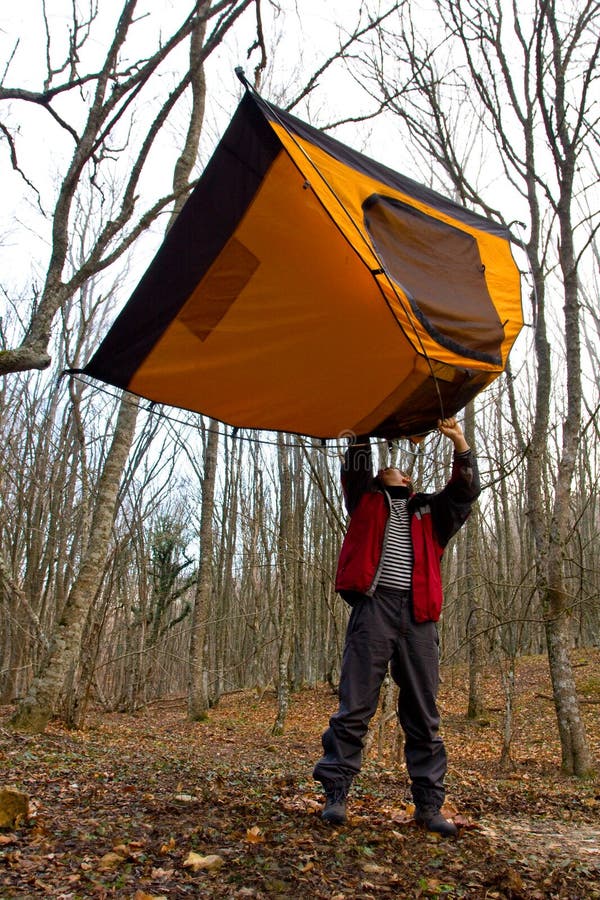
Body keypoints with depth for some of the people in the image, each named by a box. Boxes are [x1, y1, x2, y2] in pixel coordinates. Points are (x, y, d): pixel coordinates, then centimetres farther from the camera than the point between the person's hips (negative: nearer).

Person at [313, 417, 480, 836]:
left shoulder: (429, 510, 24)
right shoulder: (367, 500, 19)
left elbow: (466, 490, 14)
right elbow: (355, 469, 8)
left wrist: (461, 445, 0)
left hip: (418, 616, 3)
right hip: (374, 606, -3)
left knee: (424, 715, 6)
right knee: (355, 707, -5)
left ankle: (429, 803, 14)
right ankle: (336, 793, 3)